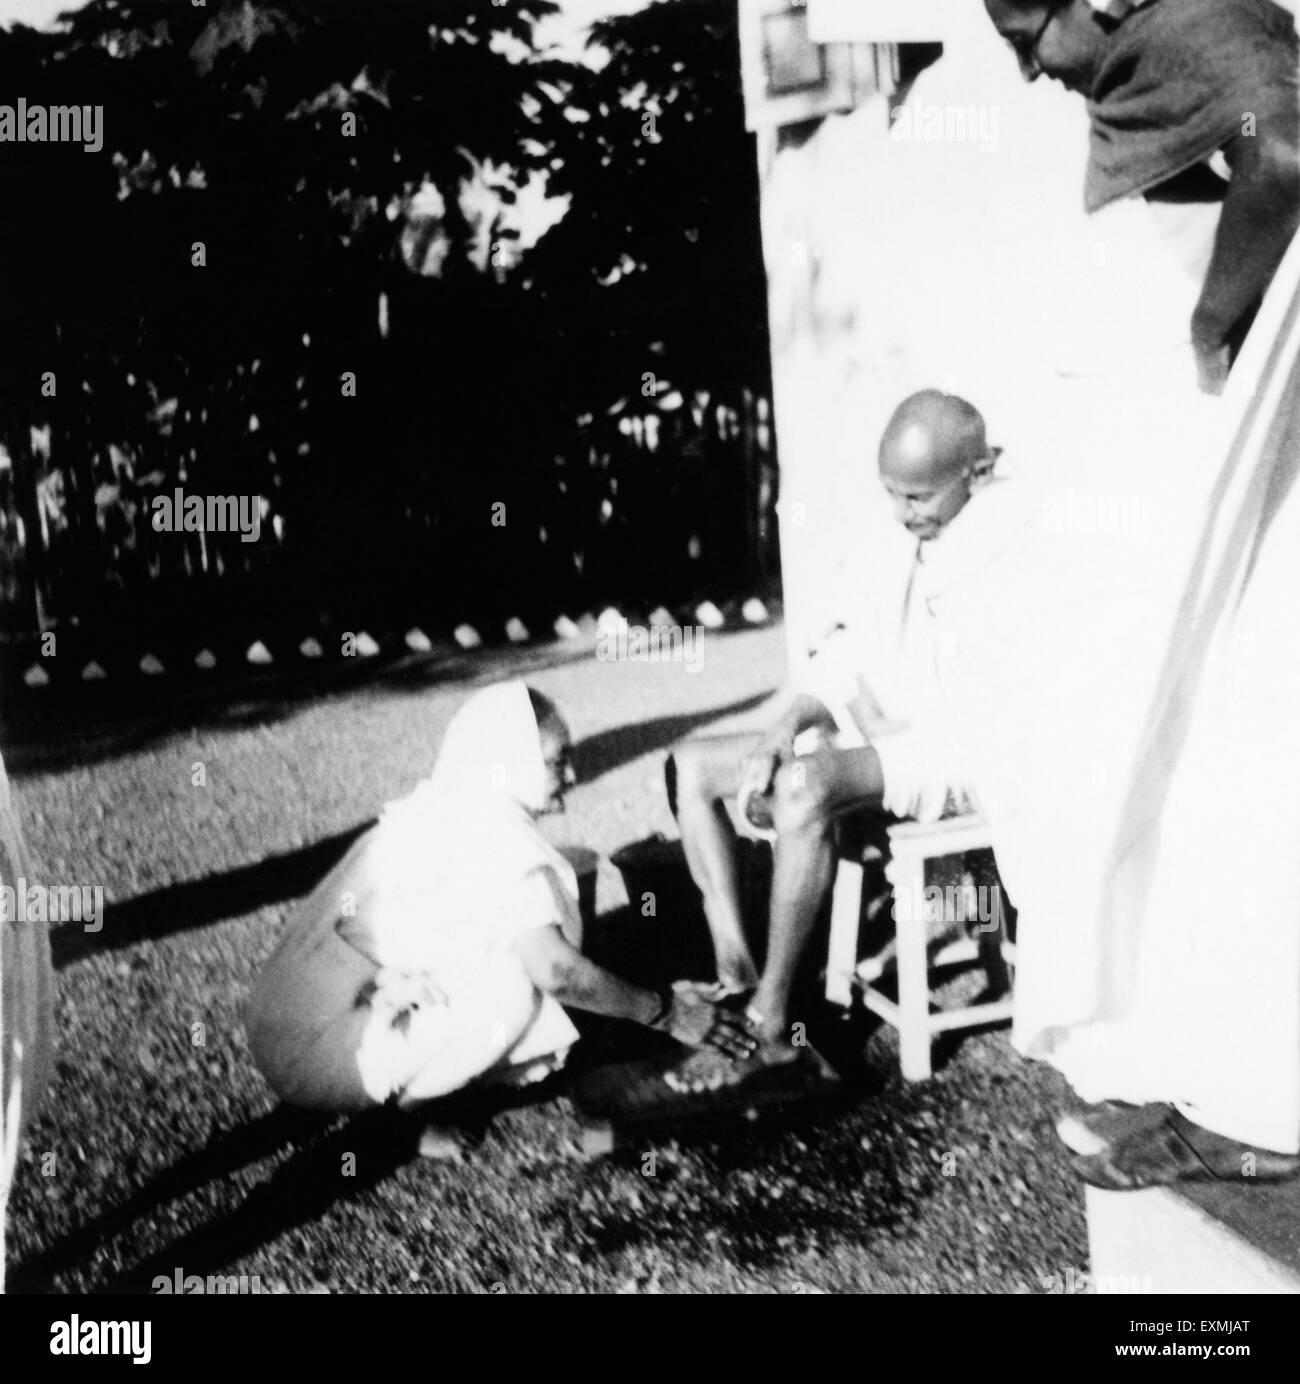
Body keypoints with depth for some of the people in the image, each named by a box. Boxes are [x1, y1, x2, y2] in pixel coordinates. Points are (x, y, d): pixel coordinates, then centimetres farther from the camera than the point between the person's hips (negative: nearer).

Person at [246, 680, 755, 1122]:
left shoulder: (442, 808, 10)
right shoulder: (489, 828, -17)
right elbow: (555, 968, -22)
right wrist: (665, 1012, -10)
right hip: (317, 1059, -9)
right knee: (510, 981, -18)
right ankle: (400, 1097, -4)